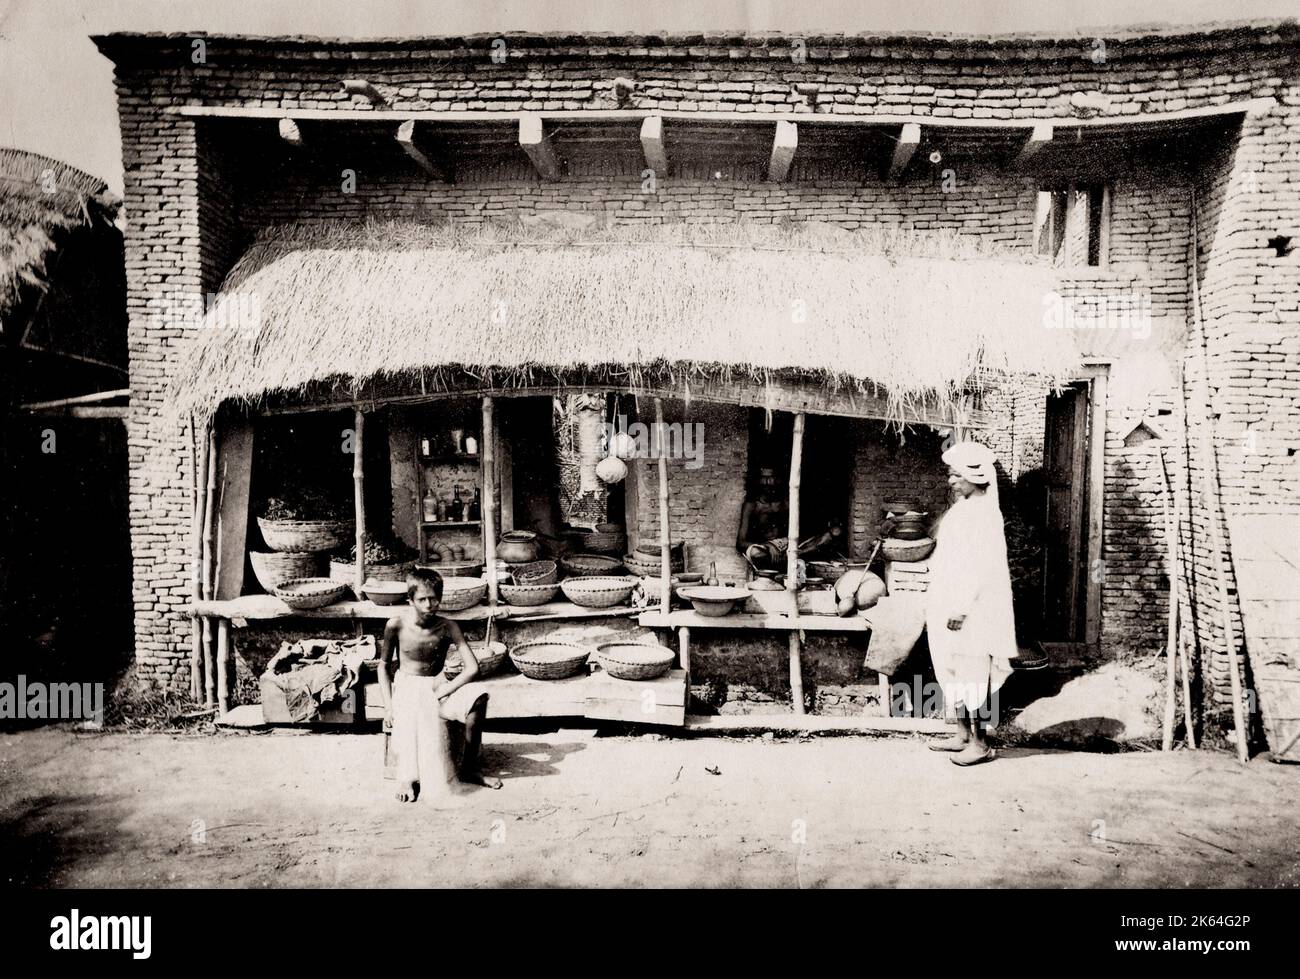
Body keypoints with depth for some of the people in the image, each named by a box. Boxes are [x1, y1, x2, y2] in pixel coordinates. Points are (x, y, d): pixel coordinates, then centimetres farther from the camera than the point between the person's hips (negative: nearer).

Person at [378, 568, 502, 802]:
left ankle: (469, 768, -12)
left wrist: (441, 693, -20)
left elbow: (472, 668, -12)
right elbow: (384, 665, 5)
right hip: (407, 687, -1)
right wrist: (388, 705, -5)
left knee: (478, 697, -28)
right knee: (411, 716, -38)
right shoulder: (396, 625, -8)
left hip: (438, 687, 1)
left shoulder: (447, 627, -8)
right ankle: (407, 777, -21)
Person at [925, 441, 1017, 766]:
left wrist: (961, 608, -22)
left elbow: (981, 567, -21)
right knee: (954, 670, 14)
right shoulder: (961, 509, 13)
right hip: (949, 606, 10)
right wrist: (936, 606, 19)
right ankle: (963, 735, 25)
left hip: (972, 611, -10)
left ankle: (980, 743, 7)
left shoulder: (984, 513, -15)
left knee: (973, 672, -3)